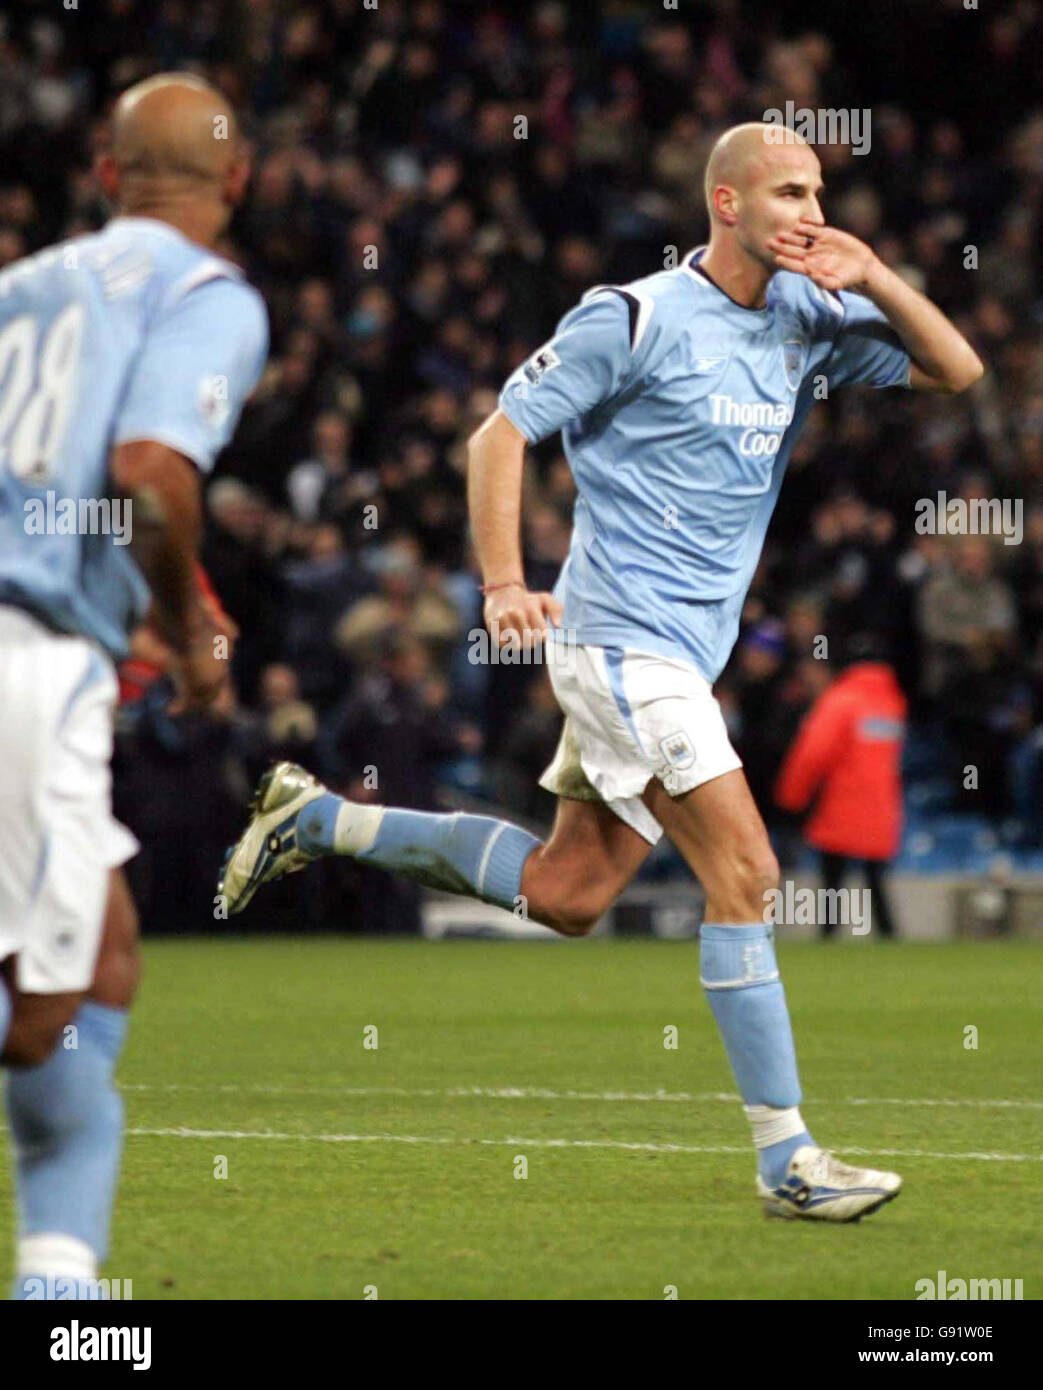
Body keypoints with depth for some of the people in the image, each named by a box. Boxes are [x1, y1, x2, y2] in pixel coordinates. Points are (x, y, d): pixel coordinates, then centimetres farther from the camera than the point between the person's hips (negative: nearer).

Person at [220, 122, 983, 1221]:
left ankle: (316, 821, 28)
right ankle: (786, 1160, -12)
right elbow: (500, 434, -7)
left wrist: (877, 280, -8)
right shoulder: (635, 318, -11)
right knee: (744, 873, -15)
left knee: (565, 894, 13)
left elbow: (956, 370, 9)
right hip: (621, 636, -8)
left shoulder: (808, 316, 8)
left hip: (685, 652, 8)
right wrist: (503, 581, -19)